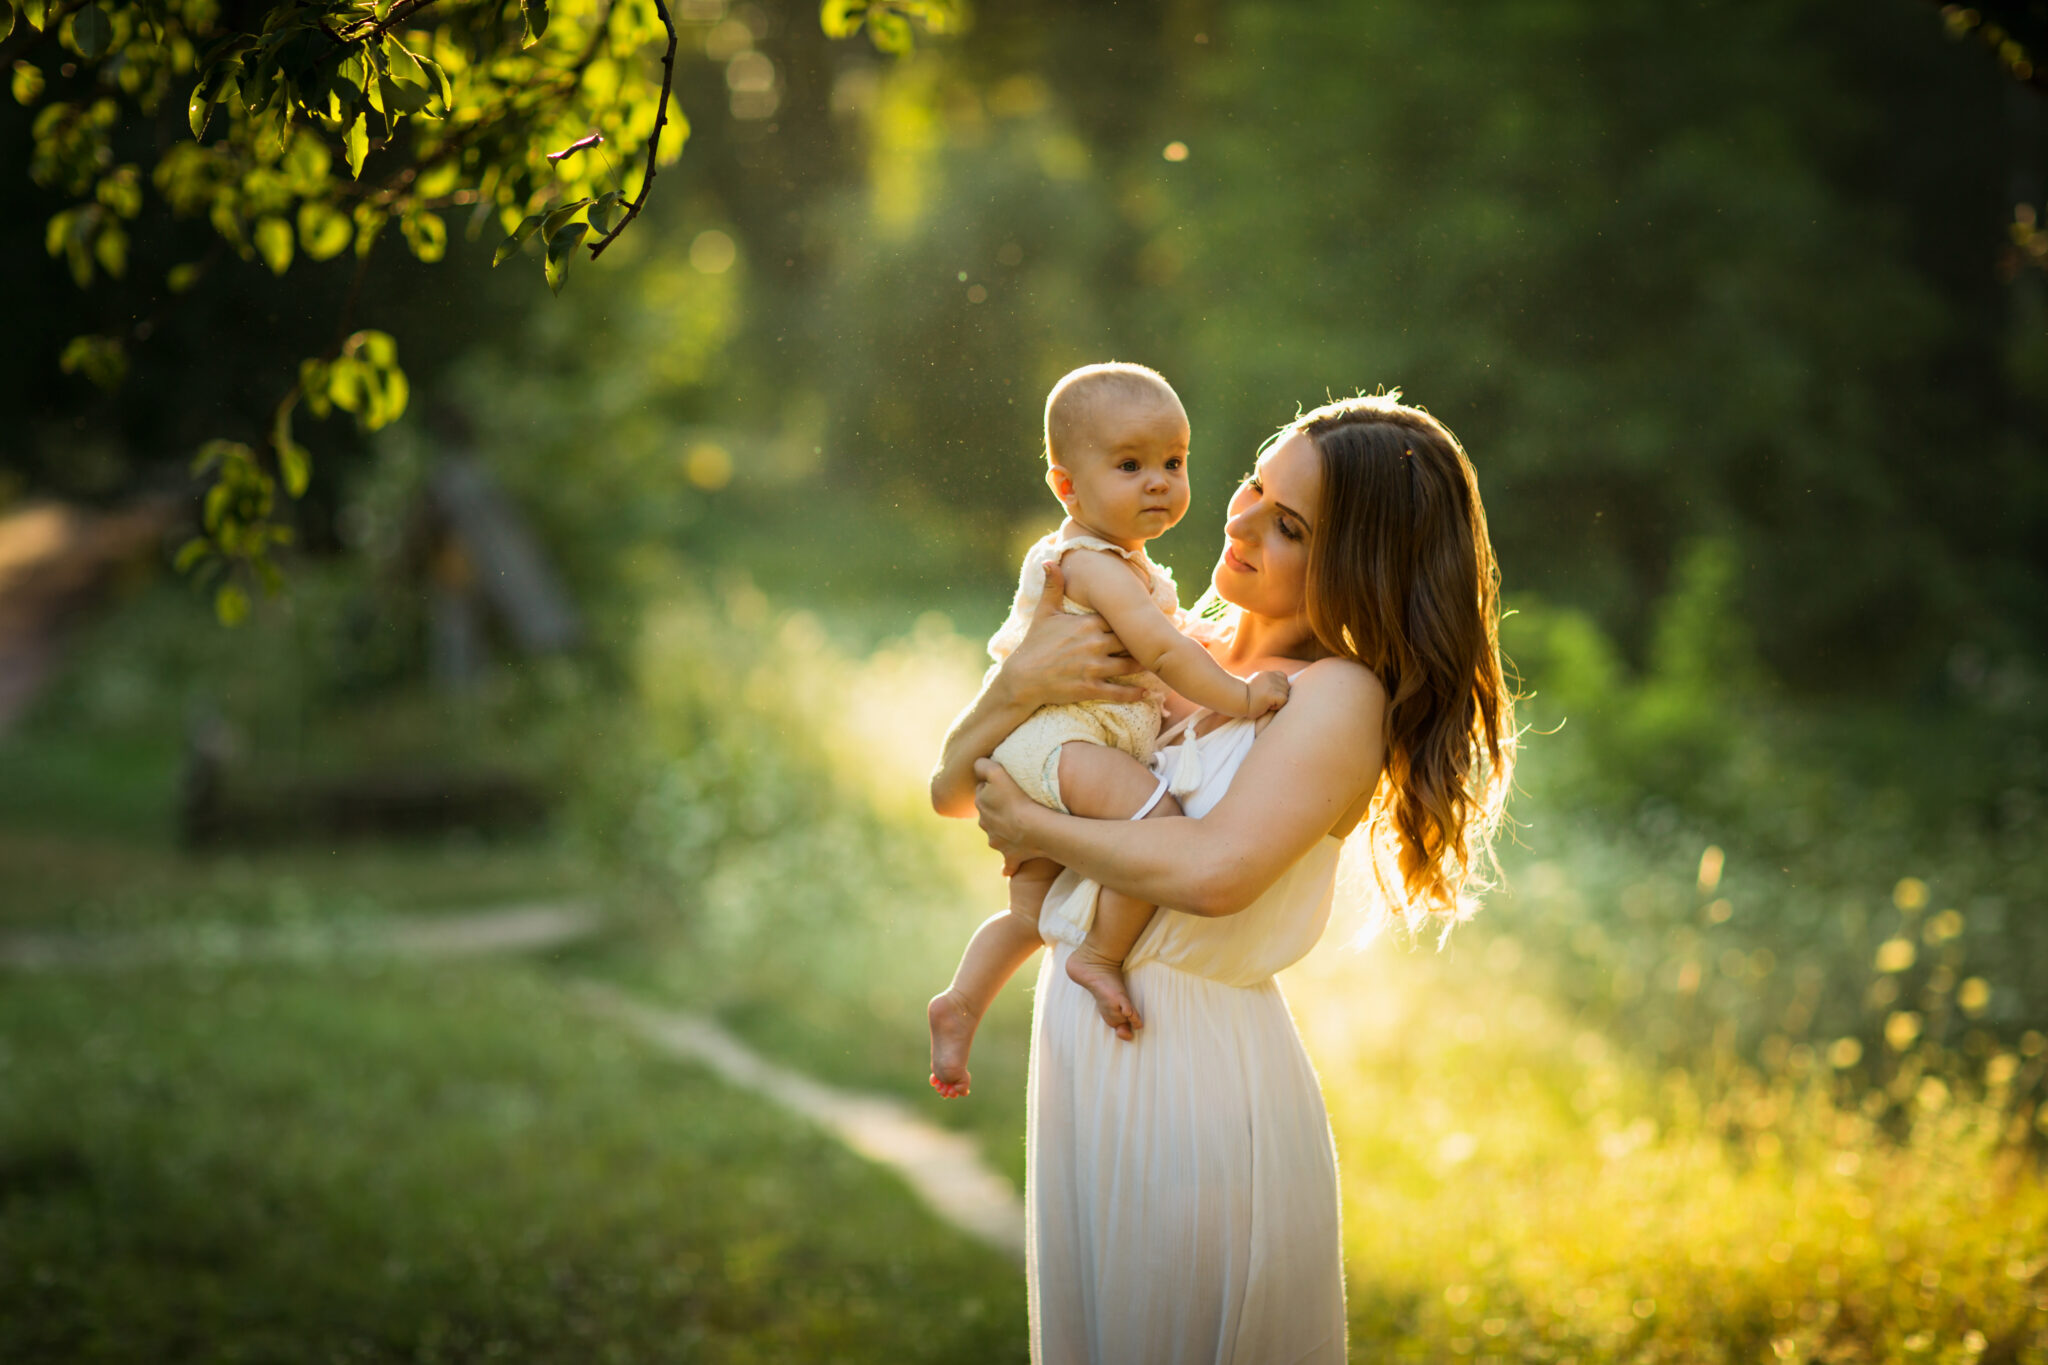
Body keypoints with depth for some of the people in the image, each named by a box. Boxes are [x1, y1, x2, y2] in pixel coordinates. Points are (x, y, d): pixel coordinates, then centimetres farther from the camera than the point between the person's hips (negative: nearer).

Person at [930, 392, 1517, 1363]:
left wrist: (1035, 828, -14)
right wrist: (1018, 687, -12)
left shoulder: (1343, 696, -13)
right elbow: (953, 789, 9)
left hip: (1196, 1072, -7)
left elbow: (1214, 871, -29)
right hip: (1081, 1064, 7)